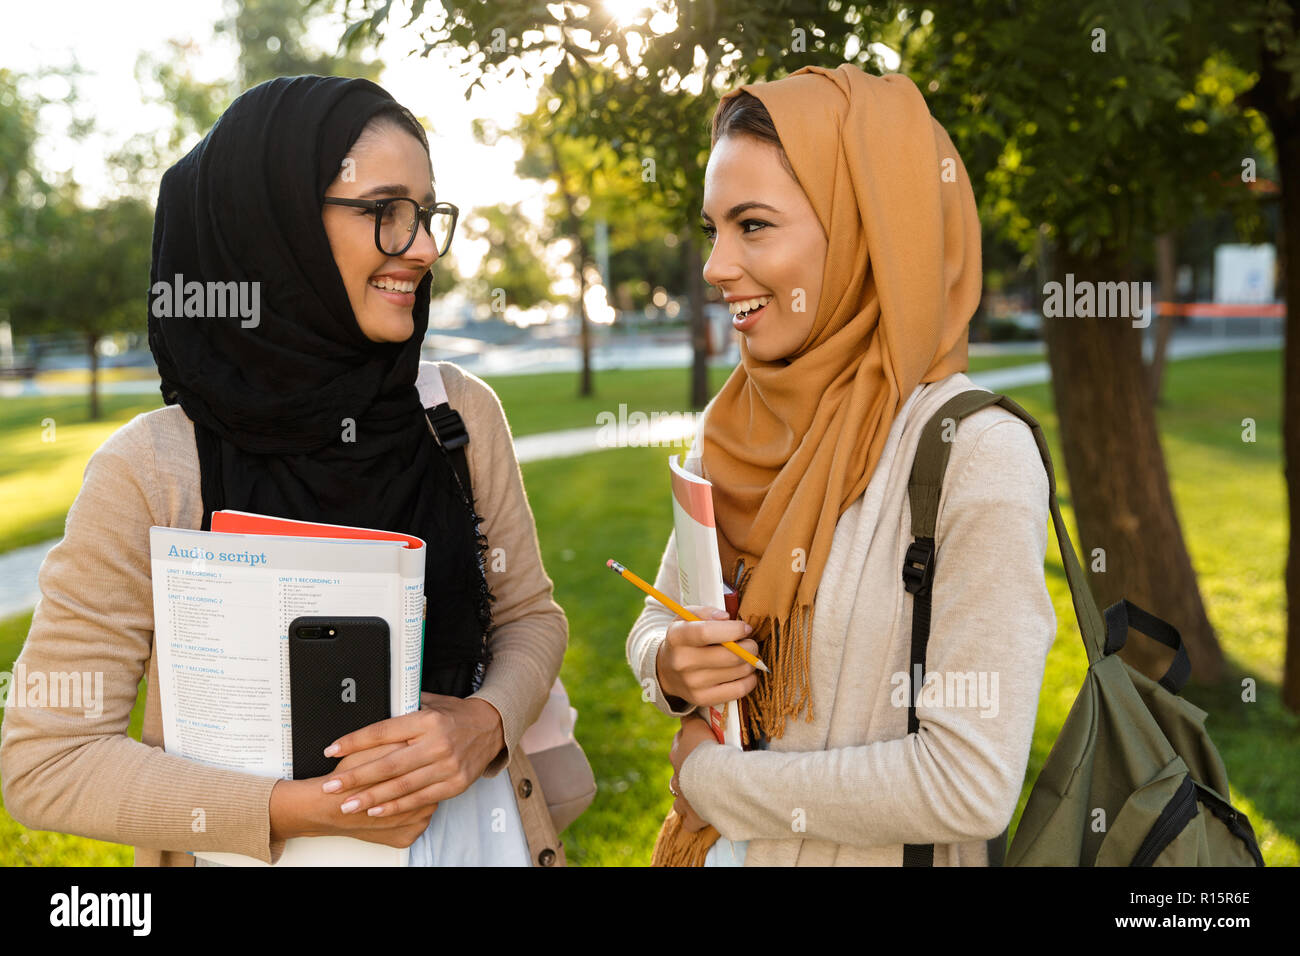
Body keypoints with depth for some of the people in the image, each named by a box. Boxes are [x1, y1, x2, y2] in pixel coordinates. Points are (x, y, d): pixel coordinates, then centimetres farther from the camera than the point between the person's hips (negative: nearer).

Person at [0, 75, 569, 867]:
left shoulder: (463, 411, -7)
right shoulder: (154, 473, -17)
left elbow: (529, 614, 3)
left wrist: (486, 723, -17)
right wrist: (306, 808, -22)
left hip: (478, 830, 3)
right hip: (267, 850, -3)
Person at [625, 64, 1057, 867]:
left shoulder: (975, 454, -21)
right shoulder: (737, 427, -2)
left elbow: (973, 784, -25)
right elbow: (656, 623, 9)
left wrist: (712, 776, -15)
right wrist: (671, 666, -14)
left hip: (870, 850, -5)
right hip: (721, 846, 6)